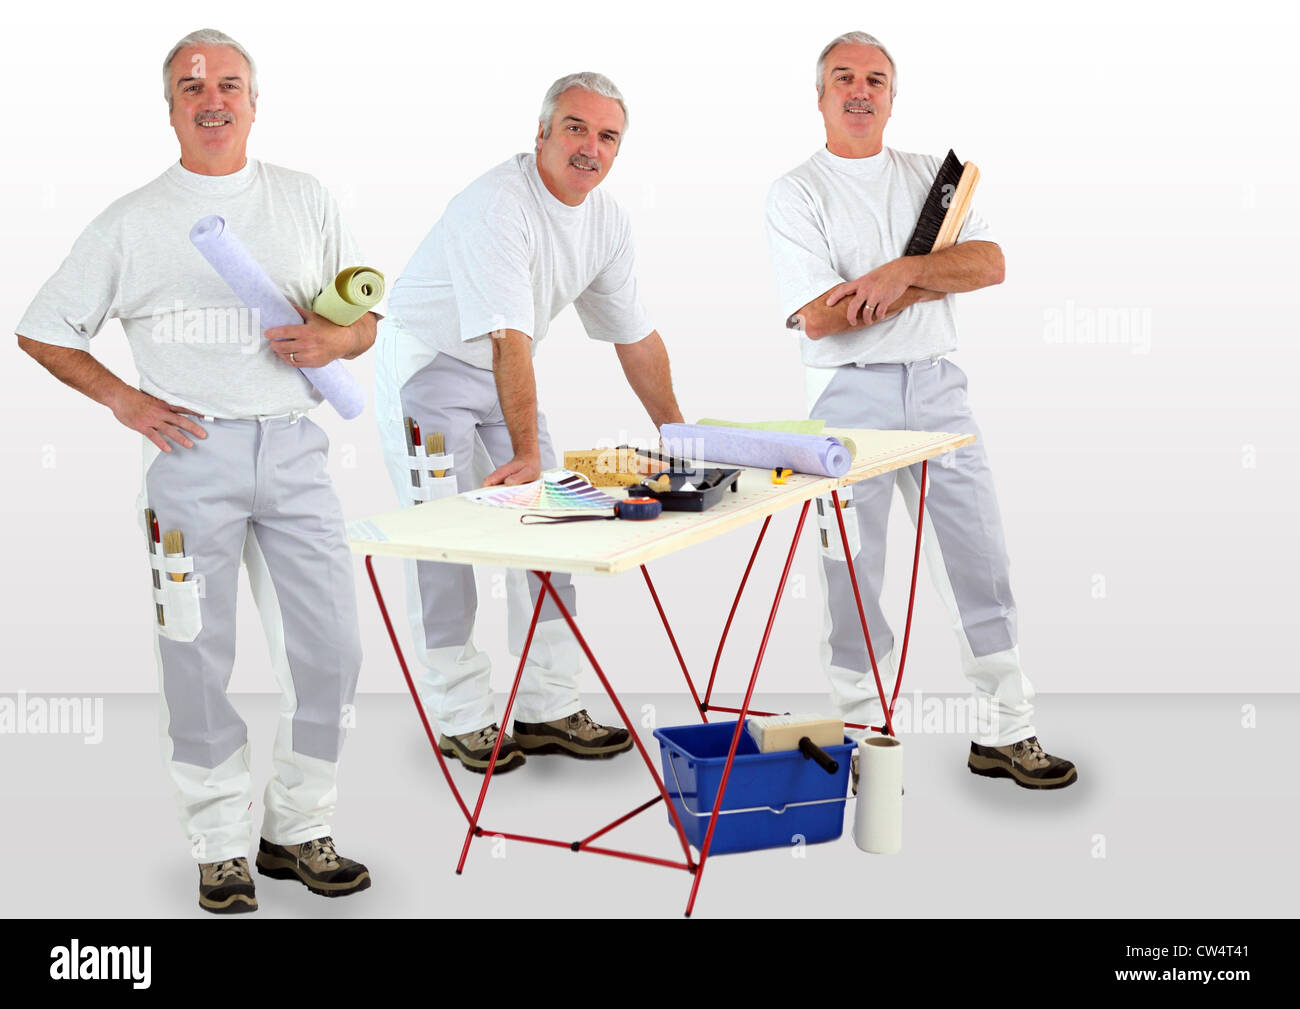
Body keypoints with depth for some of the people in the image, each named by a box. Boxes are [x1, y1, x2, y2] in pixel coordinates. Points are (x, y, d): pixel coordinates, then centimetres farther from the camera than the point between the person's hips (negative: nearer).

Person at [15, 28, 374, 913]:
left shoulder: (306, 201, 13)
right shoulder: (133, 222, 7)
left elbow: (364, 320, 16)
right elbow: (43, 332, 11)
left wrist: (333, 339, -6)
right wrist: (122, 398, -1)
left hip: (293, 447, 2)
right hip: (192, 450, -2)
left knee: (331, 647, 1)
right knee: (199, 657, 0)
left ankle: (300, 831, 16)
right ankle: (220, 848, 12)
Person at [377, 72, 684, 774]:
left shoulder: (607, 221, -2)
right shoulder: (498, 204, -28)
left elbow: (635, 335, 8)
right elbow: (510, 337, -35)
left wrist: (675, 432, 10)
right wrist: (524, 450, -39)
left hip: (503, 373, 8)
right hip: (427, 367, -8)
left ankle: (548, 709, 11)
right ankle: (461, 720, 3)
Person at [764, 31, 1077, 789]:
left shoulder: (931, 176, 13)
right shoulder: (795, 194, 0)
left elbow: (991, 263, -2)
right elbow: (819, 317, -12)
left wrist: (899, 271, -16)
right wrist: (934, 282, -7)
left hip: (937, 385, 4)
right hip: (850, 393, -3)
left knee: (980, 556, 4)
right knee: (852, 572, 2)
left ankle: (1006, 733, 13)